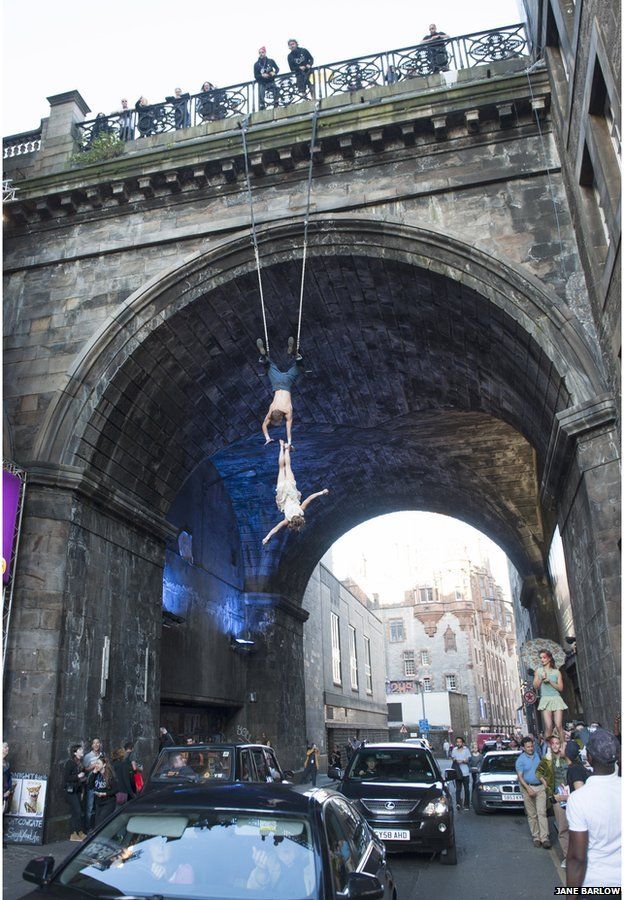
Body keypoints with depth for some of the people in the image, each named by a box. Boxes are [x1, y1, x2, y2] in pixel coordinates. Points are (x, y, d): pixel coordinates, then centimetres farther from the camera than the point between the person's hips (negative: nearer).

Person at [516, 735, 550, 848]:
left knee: (542, 812, -6)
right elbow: (520, 777, -7)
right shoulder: (520, 760, -5)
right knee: (532, 814, 3)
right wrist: (528, 789, -17)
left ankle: (544, 837, -7)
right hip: (528, 787, -2)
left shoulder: (537, 754, 3)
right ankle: (536, 837, 10)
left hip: (540, 787, 2)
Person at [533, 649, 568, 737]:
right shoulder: (538, 670, 10)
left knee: (559, 726, -9)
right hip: (545, 699, 0)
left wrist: (549, 681, -8)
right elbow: (535, 686, 6)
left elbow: (560, 688, 3)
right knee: (549, 727, -10)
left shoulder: (556, 672, 9)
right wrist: (541, 679, -10)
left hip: (556, 699, 0)